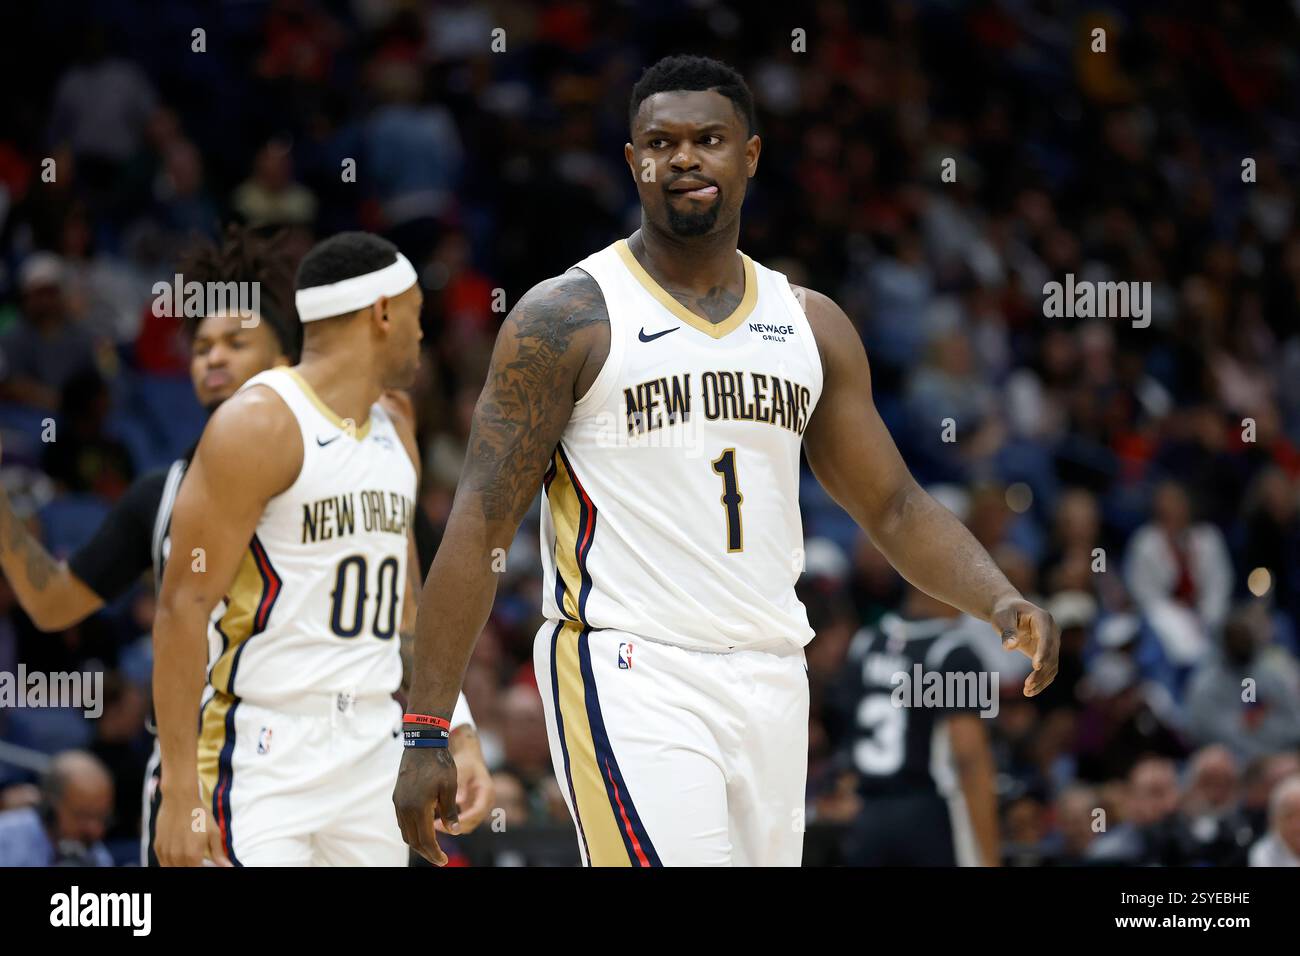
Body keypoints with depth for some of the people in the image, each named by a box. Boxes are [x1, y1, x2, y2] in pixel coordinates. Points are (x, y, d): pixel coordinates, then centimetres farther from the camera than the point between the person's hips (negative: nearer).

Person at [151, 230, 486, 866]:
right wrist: (180, 792, -19)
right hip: (265, 759, -8)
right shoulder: (258, 424, -10)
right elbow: (184, 606, -14)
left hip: (375, 756, 8)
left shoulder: (393, 427, 16)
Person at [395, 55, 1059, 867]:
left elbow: (896, 507, 17)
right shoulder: (567, 319, -3)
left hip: (770, 683, 6)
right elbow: (481, 526, -6)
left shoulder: (812, 326, 13)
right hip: (628, 675, -6)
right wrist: (428, 730, -13)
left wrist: (998, 601, -3)